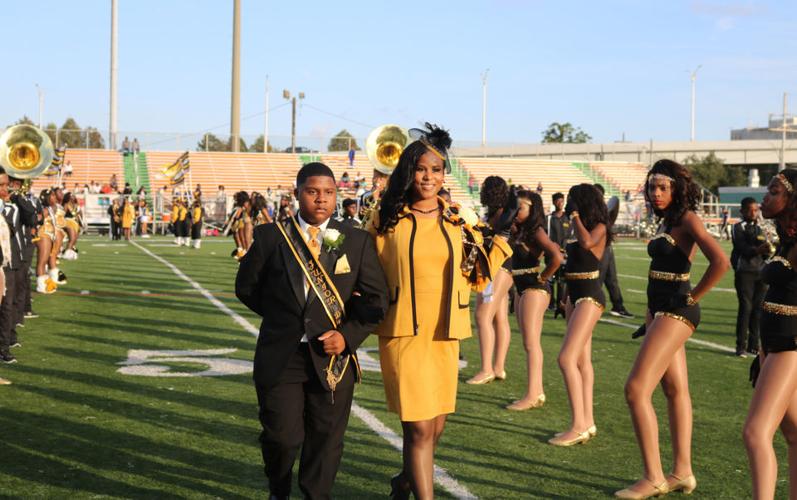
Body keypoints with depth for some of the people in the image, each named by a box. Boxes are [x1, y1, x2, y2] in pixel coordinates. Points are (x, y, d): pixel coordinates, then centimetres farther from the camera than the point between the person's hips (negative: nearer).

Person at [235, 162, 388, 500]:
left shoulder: (357, 241, 3)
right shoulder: (270, 236, 2)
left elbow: (376, 297, 2)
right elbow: (246, 287, 10)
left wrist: (348, 335, -11)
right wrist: (282, 316, 4)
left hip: (332, 357, 1)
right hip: (280, 356, 0)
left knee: (326, 439, 6)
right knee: (281, 437, 2)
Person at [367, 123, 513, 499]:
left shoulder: (460, 220, 6)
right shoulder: (387, 219, -1)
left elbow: (479, 277, 9)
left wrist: (502, 236, 3)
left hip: (445, 334, 4)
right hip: (404, 332, -4)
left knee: (436, 426, 13)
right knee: (419, 427, -10)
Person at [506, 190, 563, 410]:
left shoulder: (536, 231, -14)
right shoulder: (520, 230, 12)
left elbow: (556, 257, -26)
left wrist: (543, 277, -15)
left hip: (534, 289, -10)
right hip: (521, 288, 10)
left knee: (531, 343, -10)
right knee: (529, 343, 11)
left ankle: (532, 396, -10)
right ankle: (537, 392, 16)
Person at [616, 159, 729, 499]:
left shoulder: (687, 220, -13)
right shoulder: (667, 221, 14)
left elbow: (720, 262, -26)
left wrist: (693, 296, -15)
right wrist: (651, 314, 15)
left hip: (676, 311, -10)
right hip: (659, 309, 10)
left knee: (636, 389, -13)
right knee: (675, 390, 11)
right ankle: (683, 473, 18)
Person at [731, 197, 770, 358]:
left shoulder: (760, 229, 16)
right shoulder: (738, 228, 0)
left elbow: (765, 252, 7)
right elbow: (742, 247, -14)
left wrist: (767, 250, -15)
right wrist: (756, 249, -31)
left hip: (761, 272, 5)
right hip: (744, 272, -5)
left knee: (758, 308, 4)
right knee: (746, 307, -8)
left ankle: (753, 345, 11)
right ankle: (741, 346, -4)